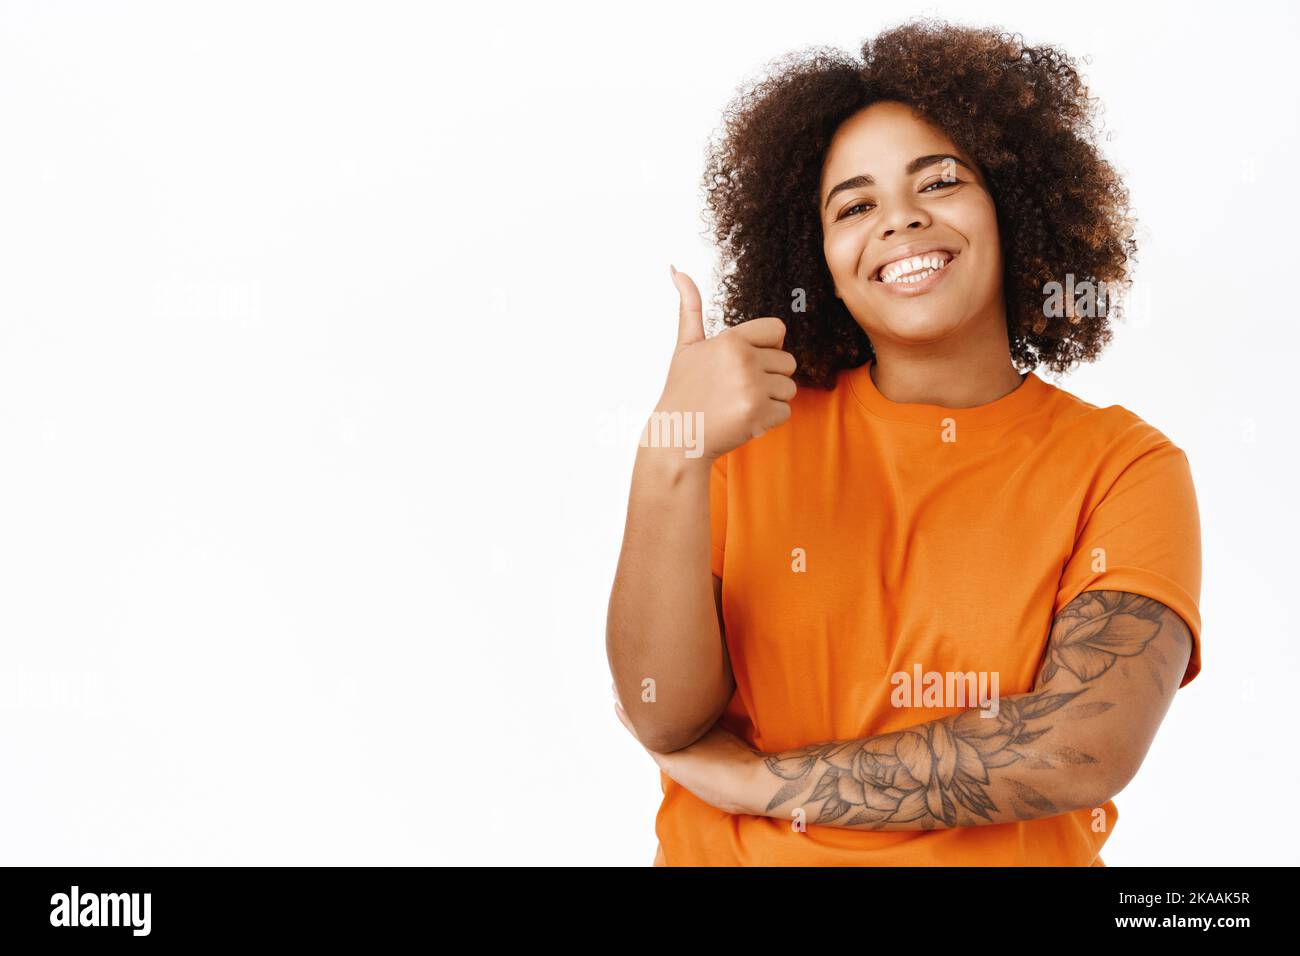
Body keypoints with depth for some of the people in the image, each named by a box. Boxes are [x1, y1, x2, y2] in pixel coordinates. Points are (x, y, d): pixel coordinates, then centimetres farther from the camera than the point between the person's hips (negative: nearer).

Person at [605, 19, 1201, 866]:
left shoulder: (1126, 466, -2)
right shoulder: (758, 428, 1)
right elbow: (666, 719, -7)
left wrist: (757, 779, -12)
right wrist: (671, 460, -21)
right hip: (725, 853, 1)